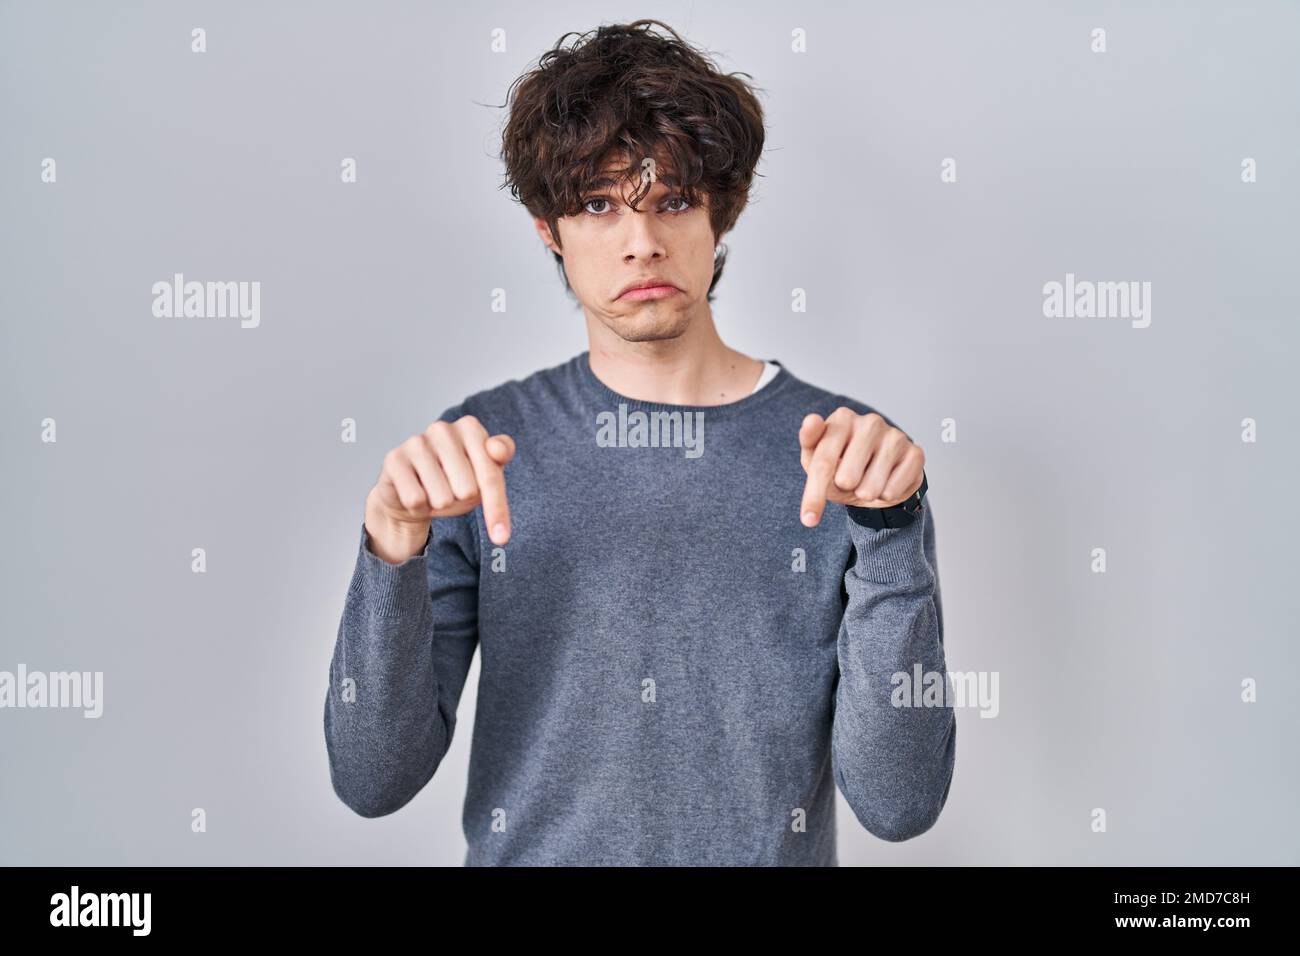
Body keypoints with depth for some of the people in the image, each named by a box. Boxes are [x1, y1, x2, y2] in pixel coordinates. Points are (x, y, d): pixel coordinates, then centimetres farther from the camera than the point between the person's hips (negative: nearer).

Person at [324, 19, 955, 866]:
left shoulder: (839, 450, -11)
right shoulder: (477, 448, -9)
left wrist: (890, 525, -26)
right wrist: (395, 548, -26)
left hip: (775, 849, 0)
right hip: (529, 848, 1)